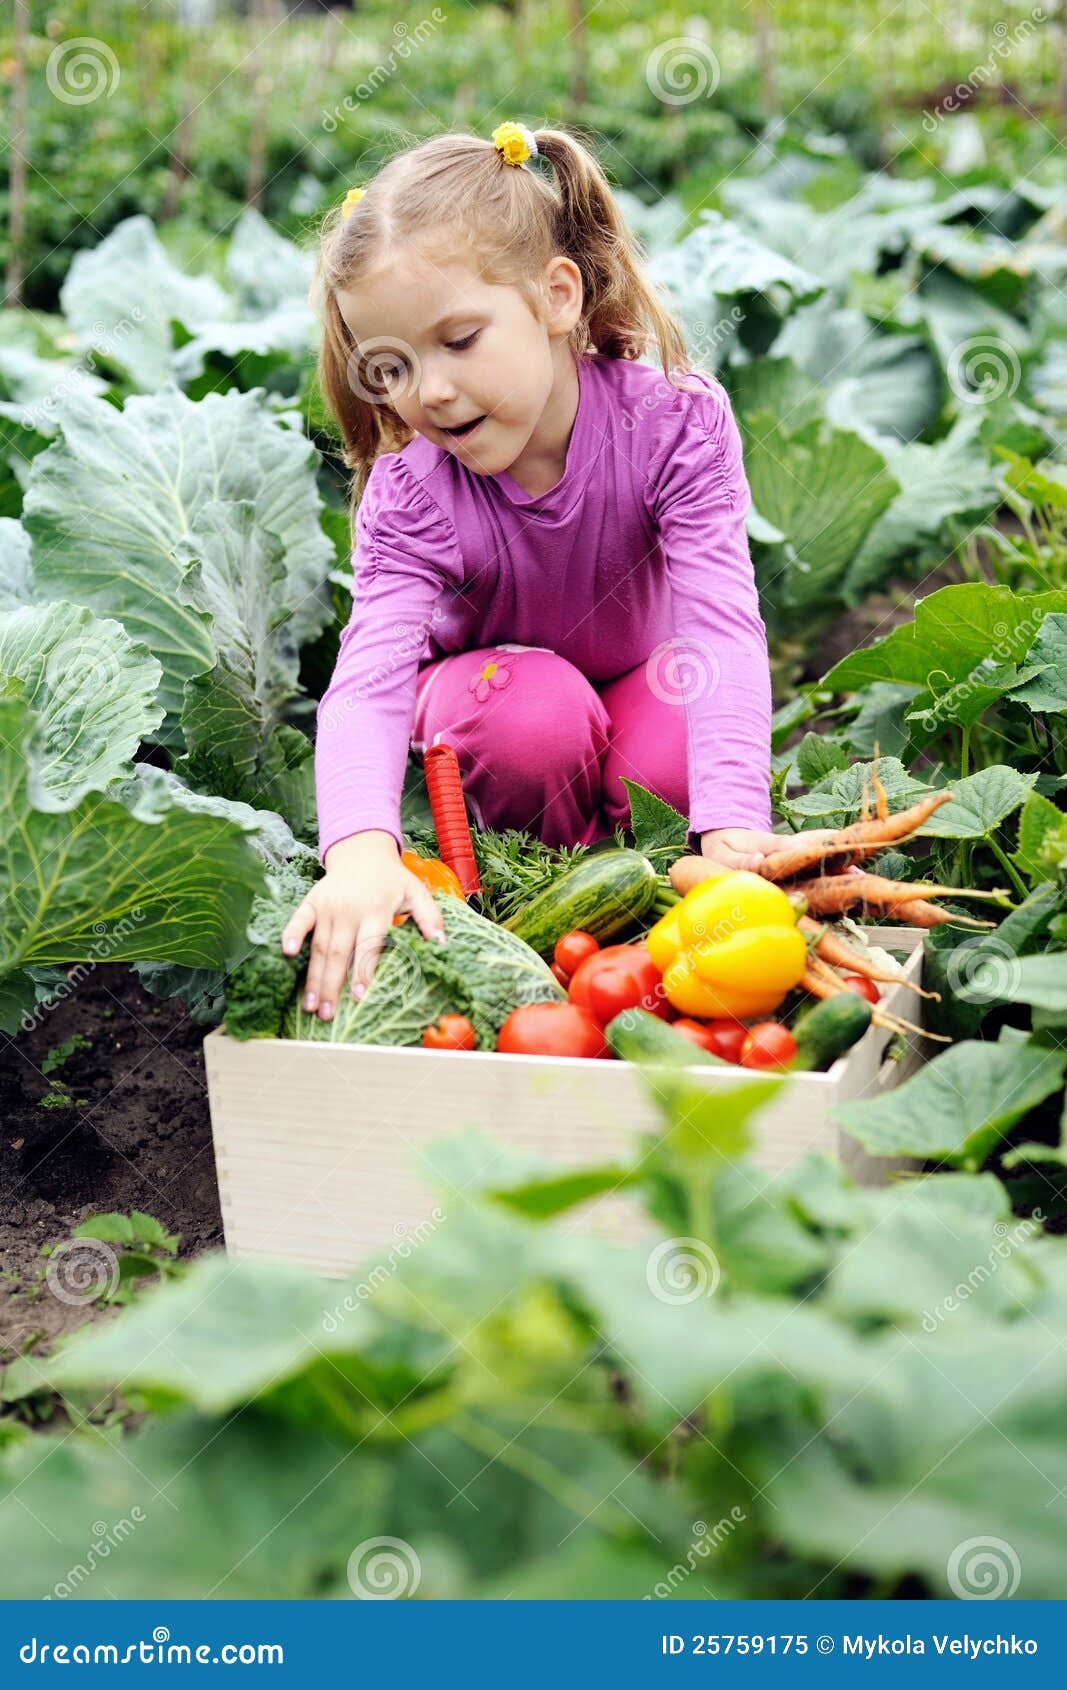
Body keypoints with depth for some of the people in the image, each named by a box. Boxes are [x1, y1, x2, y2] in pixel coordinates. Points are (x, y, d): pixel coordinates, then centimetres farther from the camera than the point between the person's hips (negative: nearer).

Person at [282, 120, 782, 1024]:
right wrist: (361, 846, -65)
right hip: (492, 679, 0)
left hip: (639, 674, 1)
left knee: (671, 762, -32)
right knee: (531, 710, -35)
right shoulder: (407, 491, -30)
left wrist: (733, 826, -55)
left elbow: (722, 623, -40)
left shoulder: (675, 422, -31)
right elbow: (368, 675, -43)